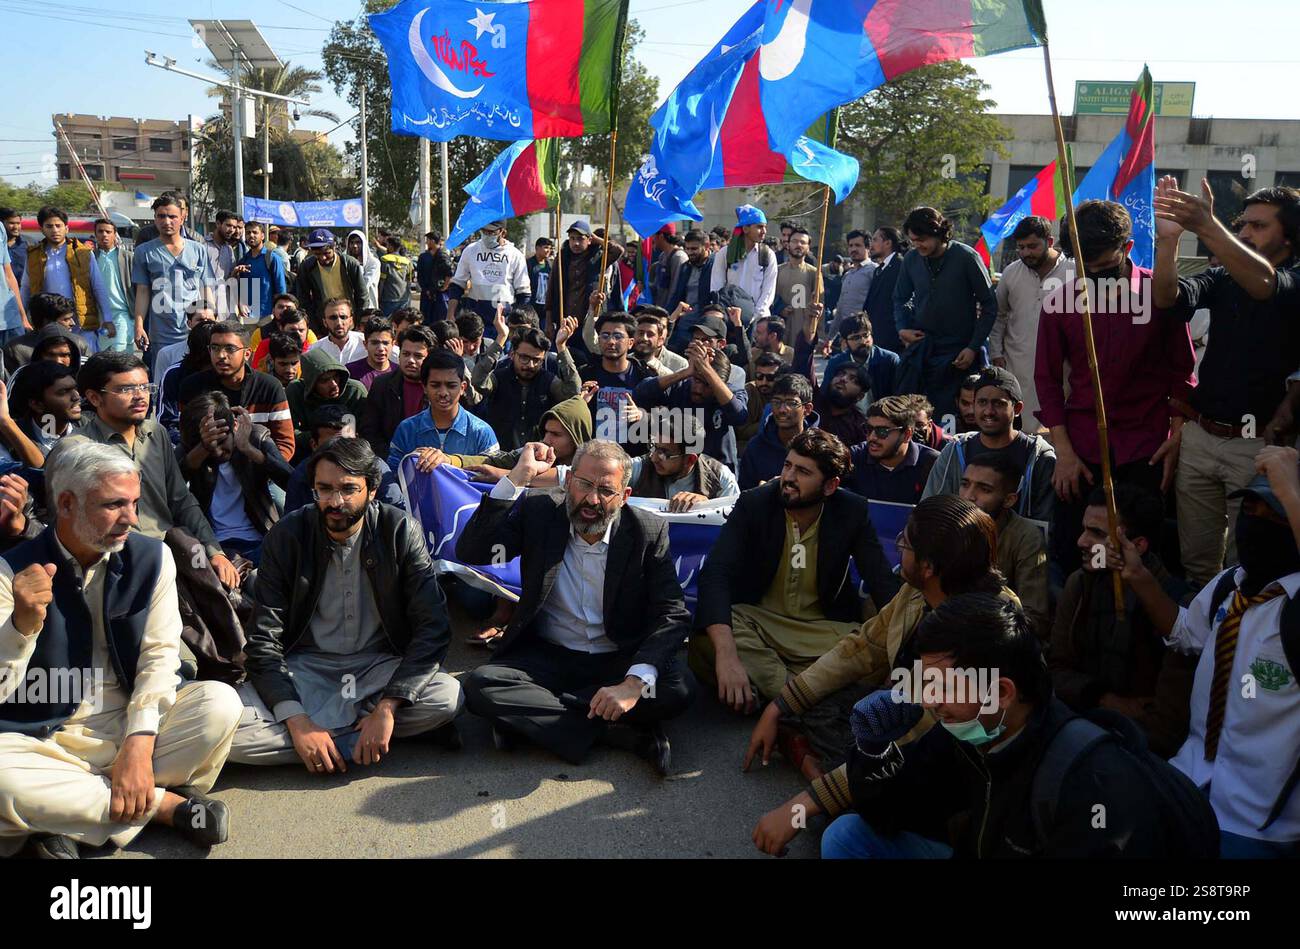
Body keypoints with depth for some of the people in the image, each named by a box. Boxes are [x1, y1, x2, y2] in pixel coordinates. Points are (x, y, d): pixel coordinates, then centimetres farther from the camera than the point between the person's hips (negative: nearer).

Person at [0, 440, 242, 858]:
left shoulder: (152, 557, -2)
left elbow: (160, 653, -7)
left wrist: (140, 743, -21)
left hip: (130, 723, 2)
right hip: (44, 741, -2)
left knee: (220, 702, -23)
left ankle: (71, 818, -16)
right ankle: (166, 804, -17)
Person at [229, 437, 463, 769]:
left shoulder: (402, 532, -10)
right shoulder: (286, 536, -8)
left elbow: (433, 627, -14)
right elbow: (264, 640, -10)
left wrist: (388, 707, -26)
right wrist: (296, 721, -24)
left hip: (381, 665, 0)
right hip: (305, 667, 1)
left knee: (447, 696, -30)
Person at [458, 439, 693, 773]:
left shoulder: (649, 531, -6)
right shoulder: (539, 513, -2)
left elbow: (673, 614, -11)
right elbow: (470, 552, -13)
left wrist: (635, 682, -28)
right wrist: (516, 479, -19)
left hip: (619, 661, 0)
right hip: (546, 657, 1)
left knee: (677, 689, -31)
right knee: (479, 685, -28)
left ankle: (527, 715, -21)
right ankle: (619, 732, -24)